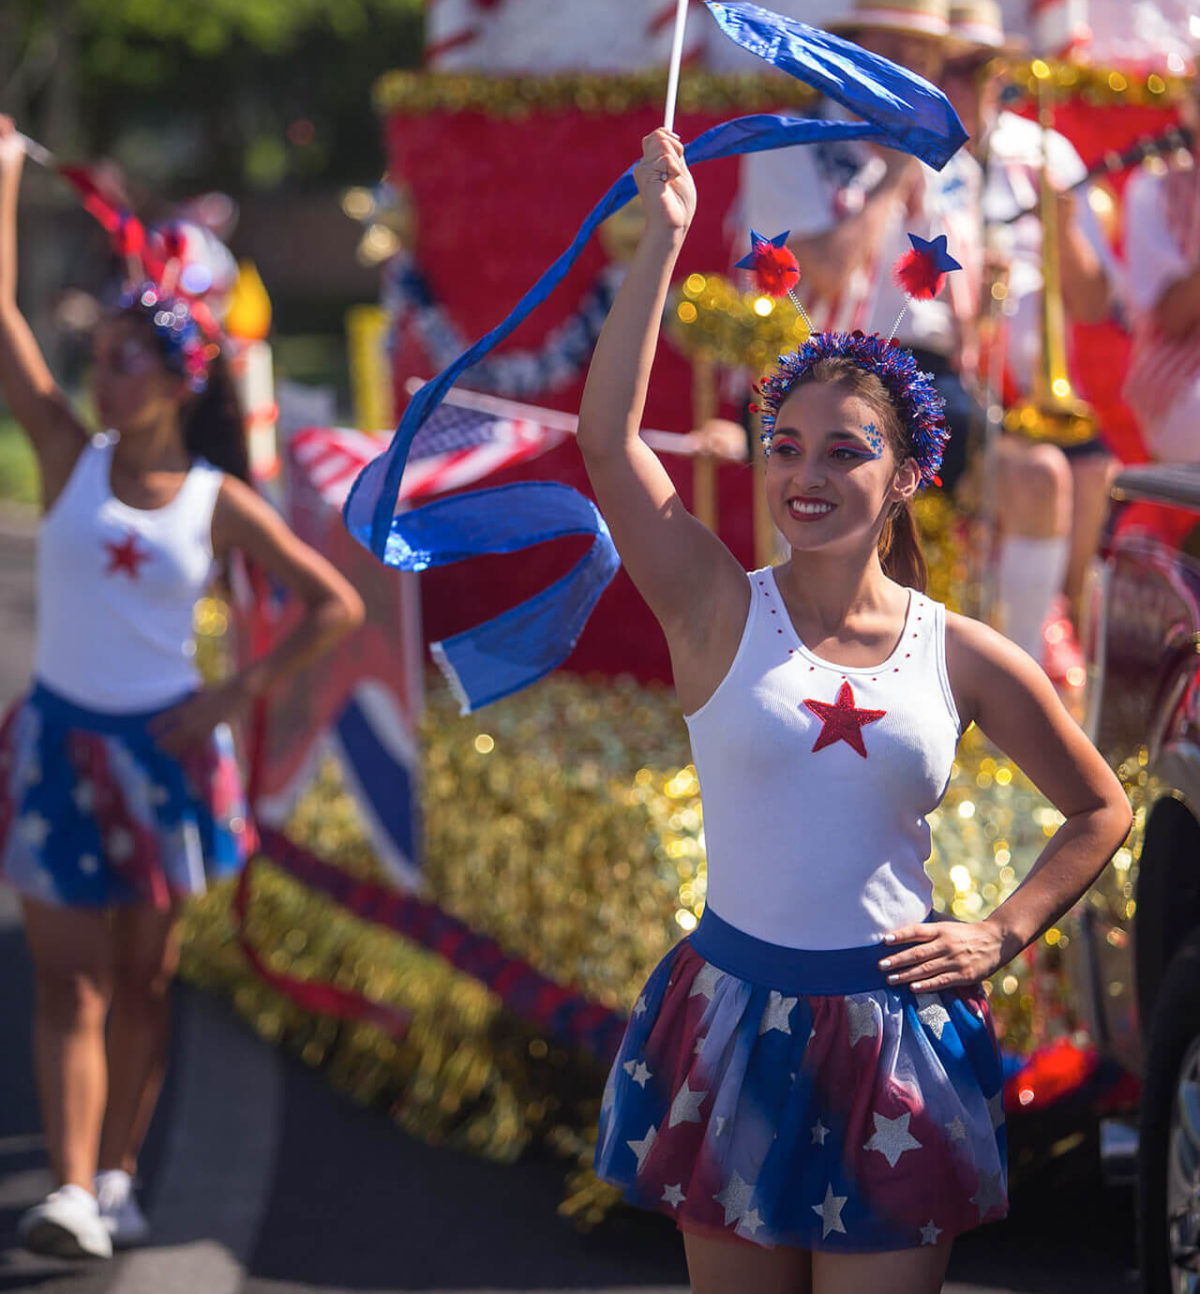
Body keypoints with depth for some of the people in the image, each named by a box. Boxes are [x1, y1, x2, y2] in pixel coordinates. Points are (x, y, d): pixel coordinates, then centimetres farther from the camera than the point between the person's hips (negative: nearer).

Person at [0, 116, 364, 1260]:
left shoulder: (218, 502, -1)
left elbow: (337, 604, 1)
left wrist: (238, 695, -5)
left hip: (161, 751, 0)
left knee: (142, 980, 9)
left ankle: (117, 1177, 19)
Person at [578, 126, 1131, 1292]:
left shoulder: (964, 659, 2)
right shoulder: (721, 613, -2)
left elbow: (1099, 813, 15)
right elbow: (606, 439, -16)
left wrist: (1001, 935, 3)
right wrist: (662, 240, -15)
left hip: (894, 1039, 1)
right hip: (733, 1026, 0)